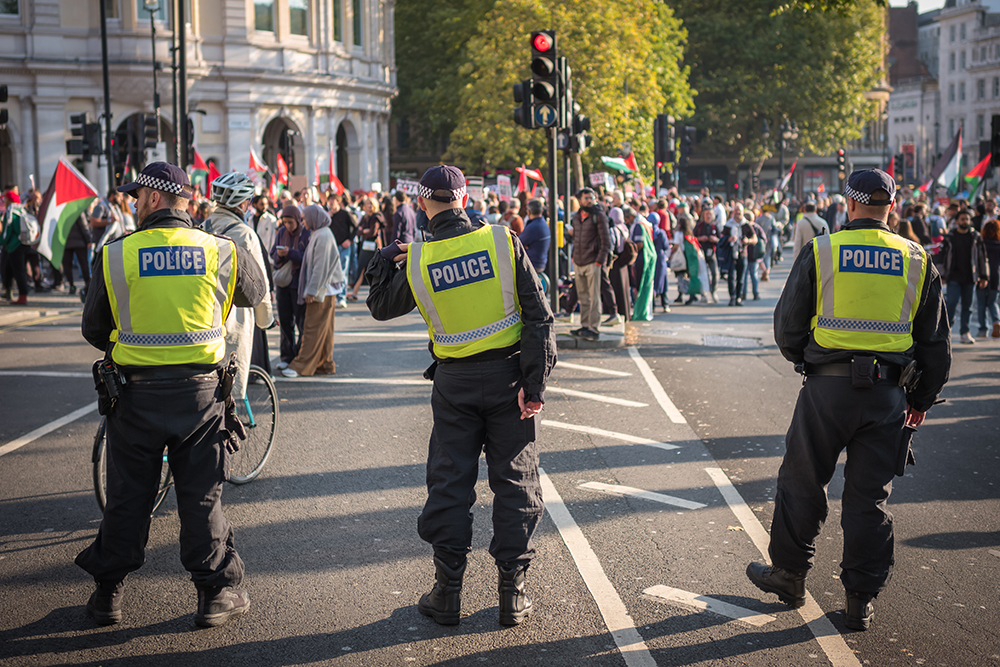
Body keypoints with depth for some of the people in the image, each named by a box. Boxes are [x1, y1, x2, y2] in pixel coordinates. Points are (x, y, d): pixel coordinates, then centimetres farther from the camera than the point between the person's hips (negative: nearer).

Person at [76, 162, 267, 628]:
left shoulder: (115, 255, -6)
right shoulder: (220, 252, -3)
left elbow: (93, 330, 3)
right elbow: (256, 293, 17)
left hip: (135, 392, 0)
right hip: (201, 391, 1)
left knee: (128, 494, 11)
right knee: (202, 495, 10)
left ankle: (108, 593, 22)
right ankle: (216, 593, 16)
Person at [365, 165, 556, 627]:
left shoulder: (416, 261, -7)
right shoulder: (504, 242, -9)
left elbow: (381, 306, 12)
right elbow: (539, 316, -10)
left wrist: (383, 261, 24)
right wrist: (535, 383, -7)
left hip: (455, 382, 0)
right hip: (508, 374, 0)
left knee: (449, 484, 10)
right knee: (514, 481, 8)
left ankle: (447, 593, 14)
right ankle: (513, 594, 11)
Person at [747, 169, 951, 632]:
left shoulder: (820, 252, -4)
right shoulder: (916, 260, 4)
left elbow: (787, 327, 1)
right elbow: (935, 340, 9)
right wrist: (922, 398, 20)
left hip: (828, 386, -2)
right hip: (888, 392, 2)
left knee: (801, 481, 13)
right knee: (870, 495, 8)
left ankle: (789, 574, 25)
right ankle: (861, 599, 12)